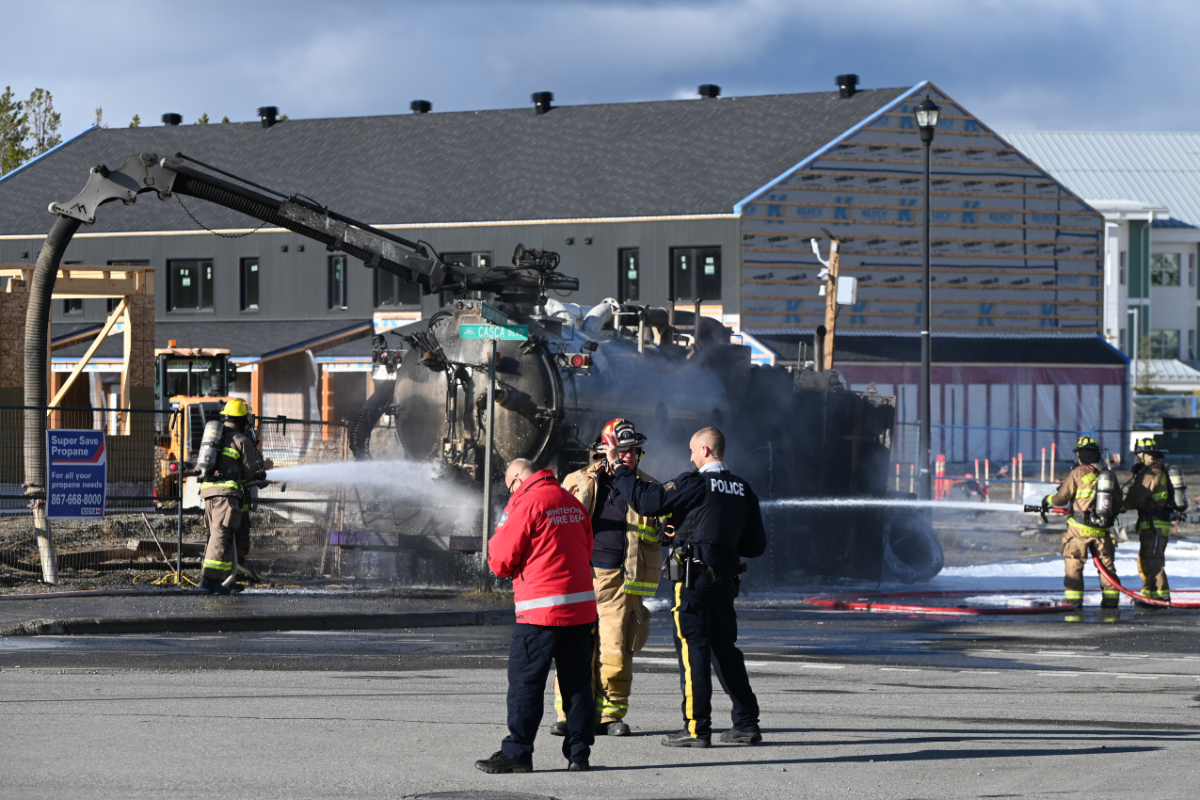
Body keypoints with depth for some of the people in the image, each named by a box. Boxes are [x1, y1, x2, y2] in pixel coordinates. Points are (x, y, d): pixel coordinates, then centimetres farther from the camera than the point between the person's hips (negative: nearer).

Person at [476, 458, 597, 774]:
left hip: (542, 609, -7)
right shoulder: (572, 503, 11)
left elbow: (501, 562, -7)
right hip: (581, 606, 7)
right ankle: (579, 753, 11)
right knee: (577, 681, 10)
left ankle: (516, 753, -1)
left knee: (525, 680, -1)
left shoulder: (526, 503, -10)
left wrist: (496, 542, 13)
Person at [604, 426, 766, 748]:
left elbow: (646, 501, -14)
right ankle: (747, 723, 15)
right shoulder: (743, 491, 11)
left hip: (694, 579, -6)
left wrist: (618, 468, -4)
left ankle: (696, 727, -8)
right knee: (725, 649, 15)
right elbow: (756, 546, 14)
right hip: (726, 578, 6)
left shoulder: (696, 483, -10)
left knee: (692, 649, -4)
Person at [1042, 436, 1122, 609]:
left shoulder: (1077, 474, -8)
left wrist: (1047, 500, 15)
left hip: (1079, 529, -4)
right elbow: (1118, 502, 10)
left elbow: (1061, 498, -5)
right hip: (1103, 529, 4)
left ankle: (1074, 599, 0)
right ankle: (1111, 598, 14)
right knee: (1106, 563, 13)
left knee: (1074, 564, 4)